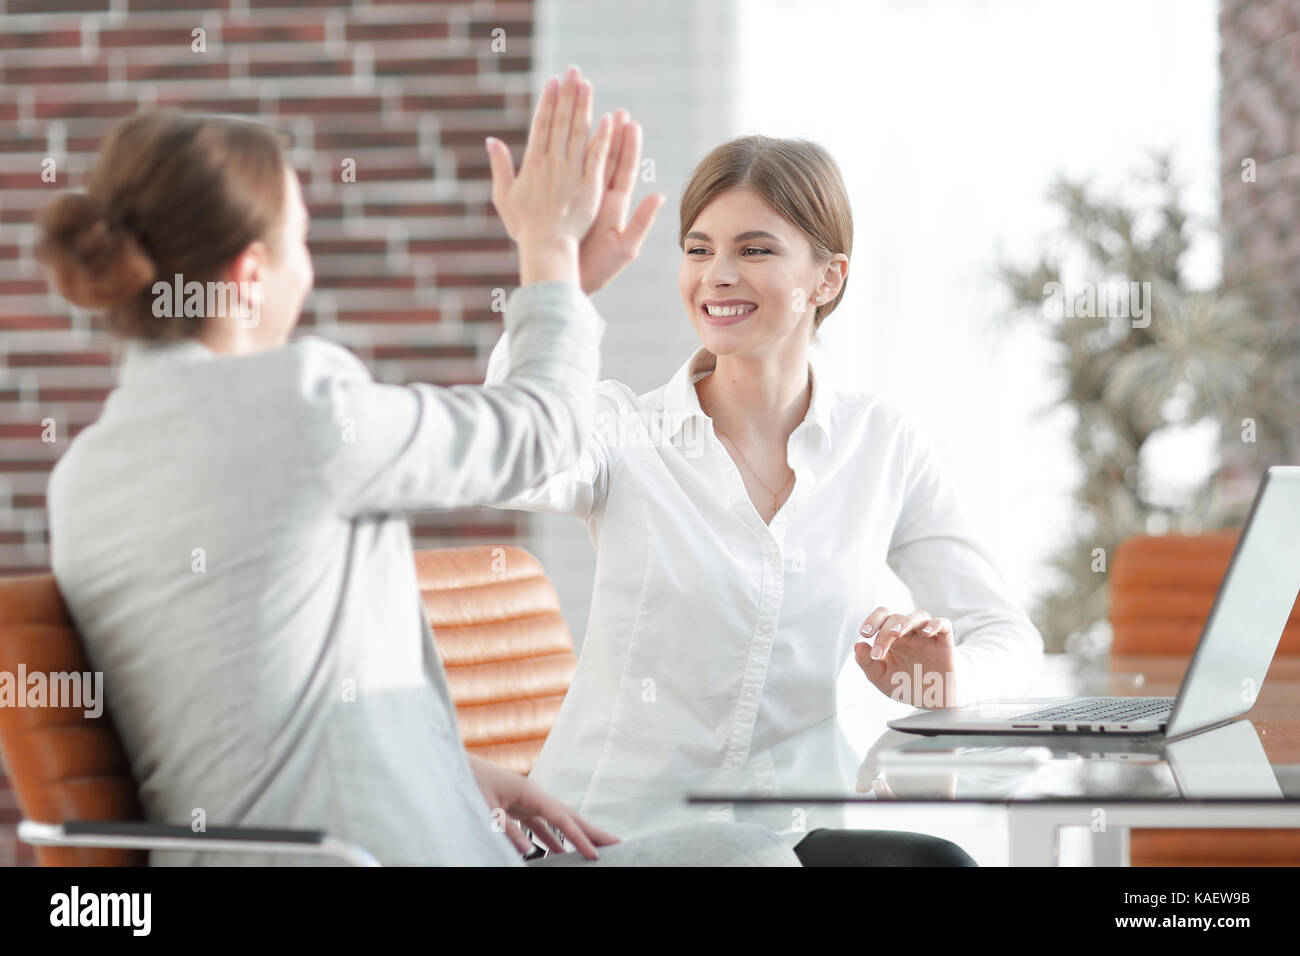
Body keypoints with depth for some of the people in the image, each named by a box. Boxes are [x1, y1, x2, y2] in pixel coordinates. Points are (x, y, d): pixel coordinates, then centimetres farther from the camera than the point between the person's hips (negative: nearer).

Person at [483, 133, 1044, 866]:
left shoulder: (886, 447, 7)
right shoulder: (625, 428, 0)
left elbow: (1008, 637, 7)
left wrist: (946, 679, -17)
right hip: (609, 832, -3)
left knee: (936, 862, -28)